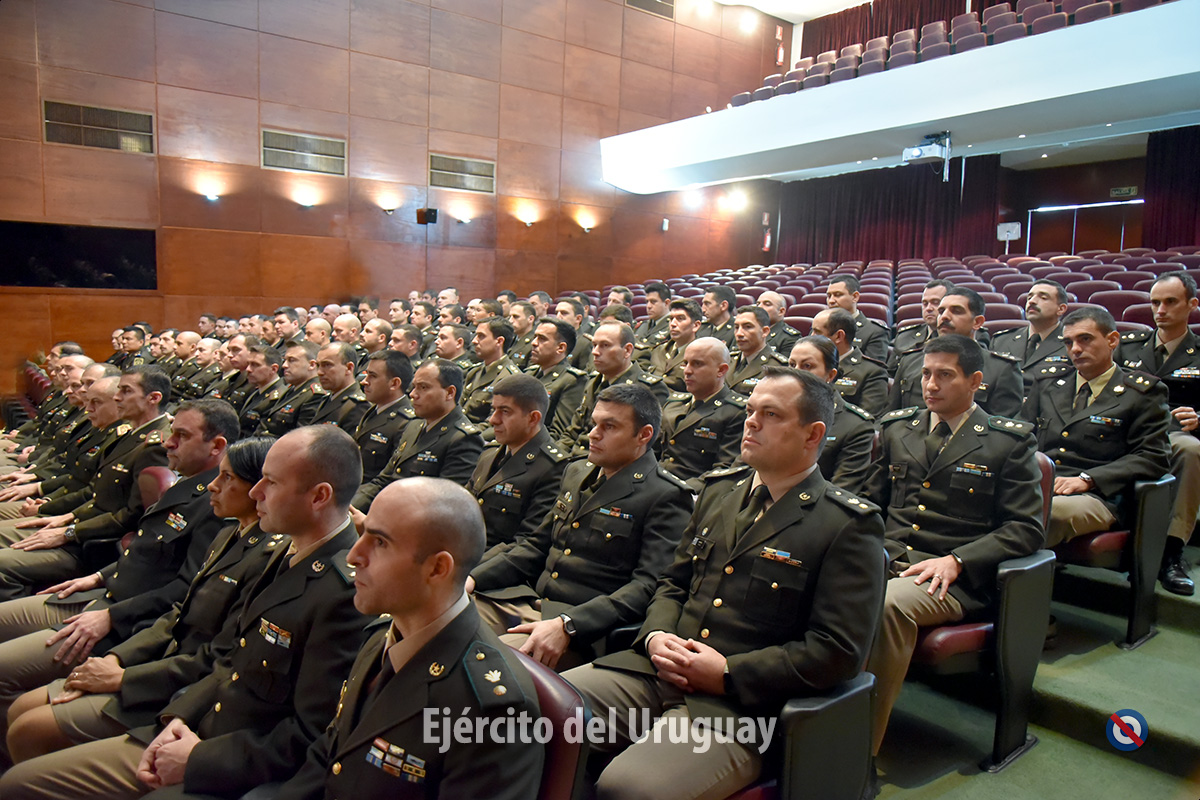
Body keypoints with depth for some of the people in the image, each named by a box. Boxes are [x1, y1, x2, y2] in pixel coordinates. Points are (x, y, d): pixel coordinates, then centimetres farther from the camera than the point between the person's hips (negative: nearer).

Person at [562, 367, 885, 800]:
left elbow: (839, 651, -11)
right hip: (657, 670, 6)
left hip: (741, 705, -5)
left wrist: (728, 674, -15)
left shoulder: (849, 526, -5)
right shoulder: (719, 489, 16)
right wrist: (656, 635, -2)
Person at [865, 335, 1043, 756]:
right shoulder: (897, 428, 19)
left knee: (889, 602, -36)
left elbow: (1026, 528, 0)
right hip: (886, 560, 4)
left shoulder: (1009, 441, 7)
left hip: (955, 578, -3)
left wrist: (956, 560, -14)